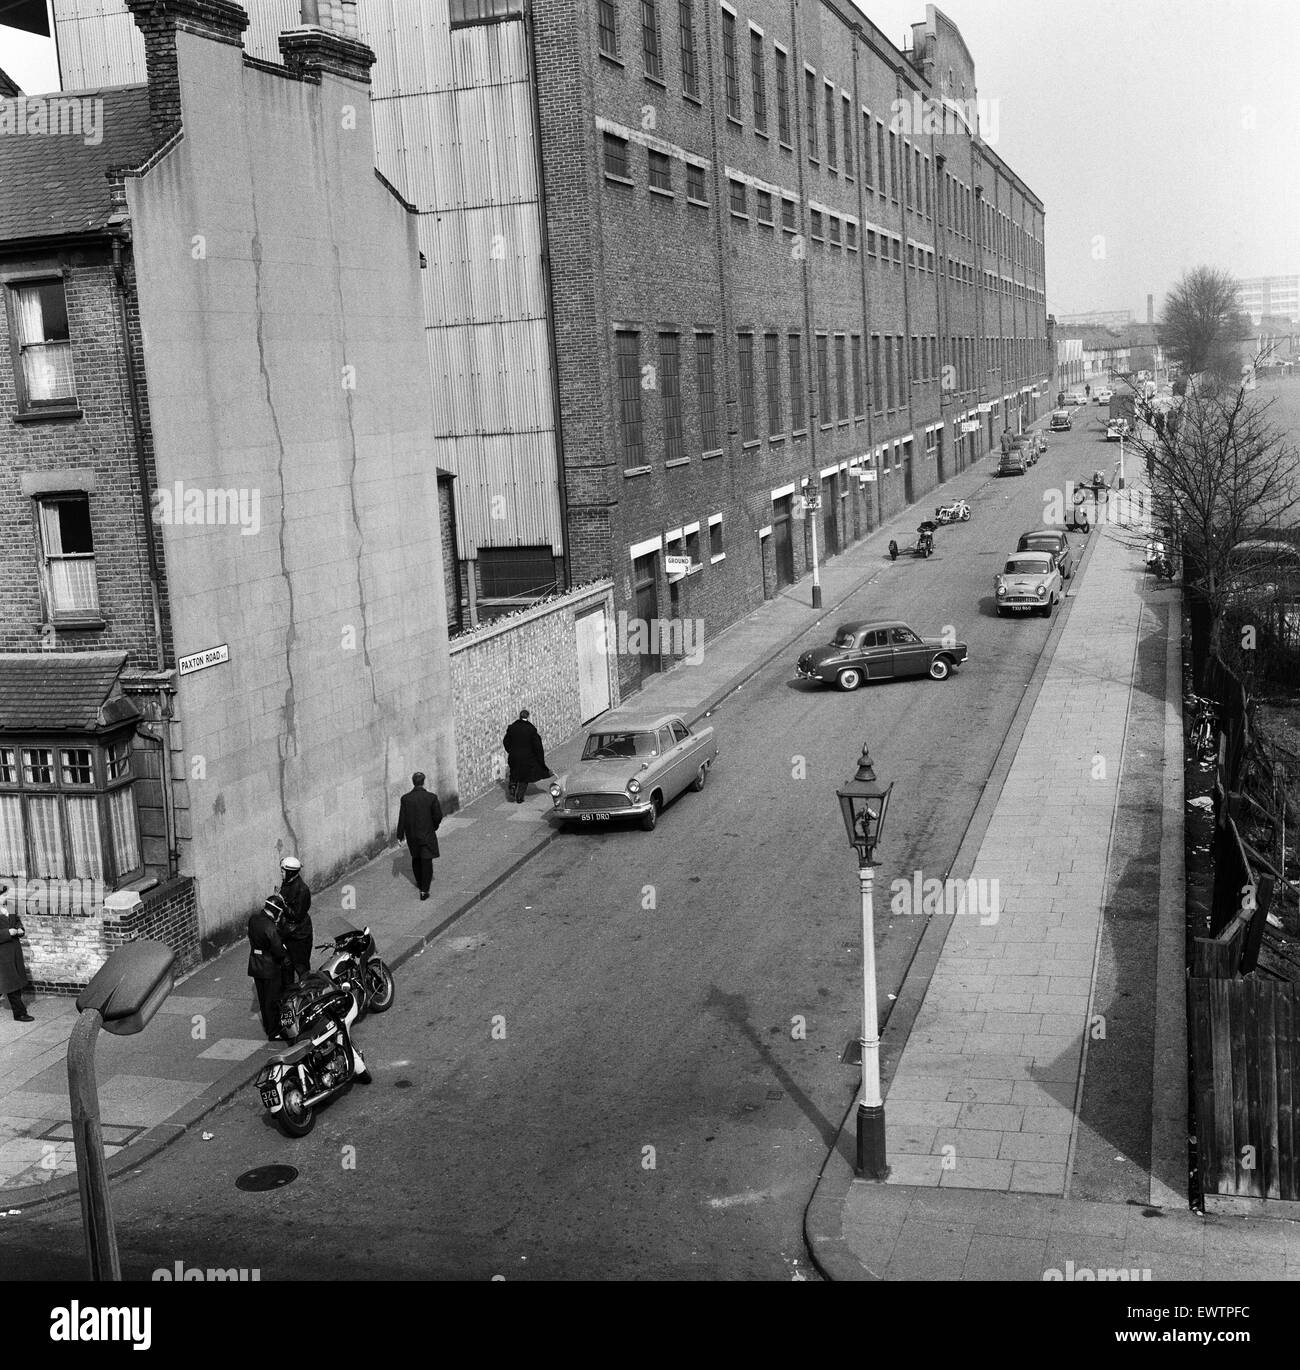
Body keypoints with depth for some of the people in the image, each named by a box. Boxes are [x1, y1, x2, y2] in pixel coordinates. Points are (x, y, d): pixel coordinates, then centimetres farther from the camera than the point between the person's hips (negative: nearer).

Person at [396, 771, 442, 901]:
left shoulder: (405, 798, -10)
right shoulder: (432, 798, -15)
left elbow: (402, 818, -5)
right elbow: (438, 816, -10)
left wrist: (400, 835, 3)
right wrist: (434, 827, 10)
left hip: (412, 835, 3)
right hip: (427, 835, -3)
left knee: (416, 859, 23)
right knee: (426, 862, 4)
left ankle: (420, 883, 40)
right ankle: (424, 890, 1)